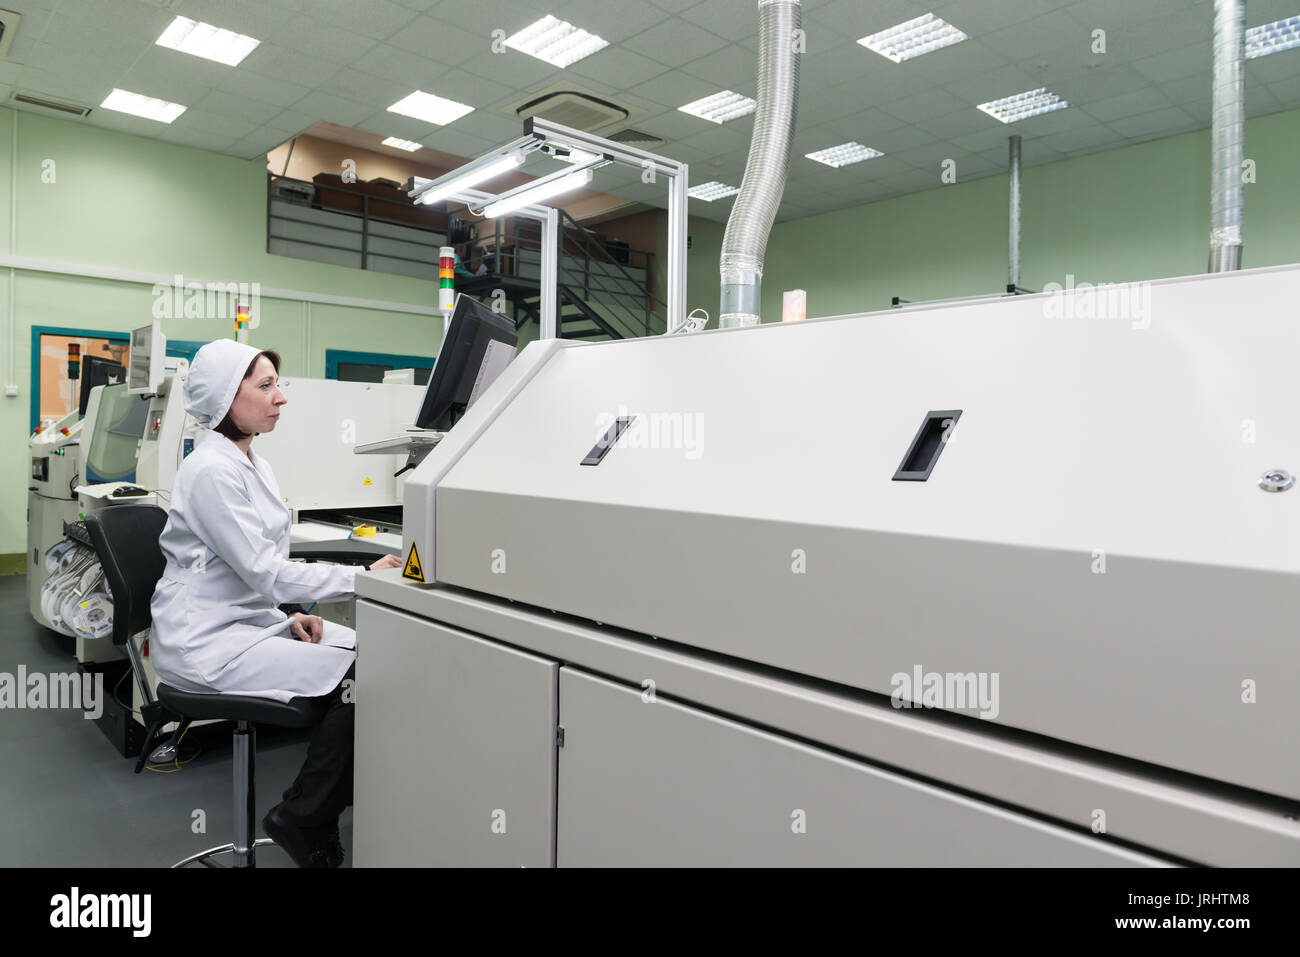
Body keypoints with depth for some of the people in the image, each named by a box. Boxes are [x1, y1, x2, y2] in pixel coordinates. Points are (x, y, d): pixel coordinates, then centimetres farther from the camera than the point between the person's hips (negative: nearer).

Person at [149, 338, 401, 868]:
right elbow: (266, 573, -23)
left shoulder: (254, 466, 12)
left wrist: (290, 614, 2)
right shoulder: (212, 470, -18)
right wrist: (365, 577, -22)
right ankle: (302, 823, -2)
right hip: (207, 642, -9)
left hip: (250, 619, 9)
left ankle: (320, 807, 5)